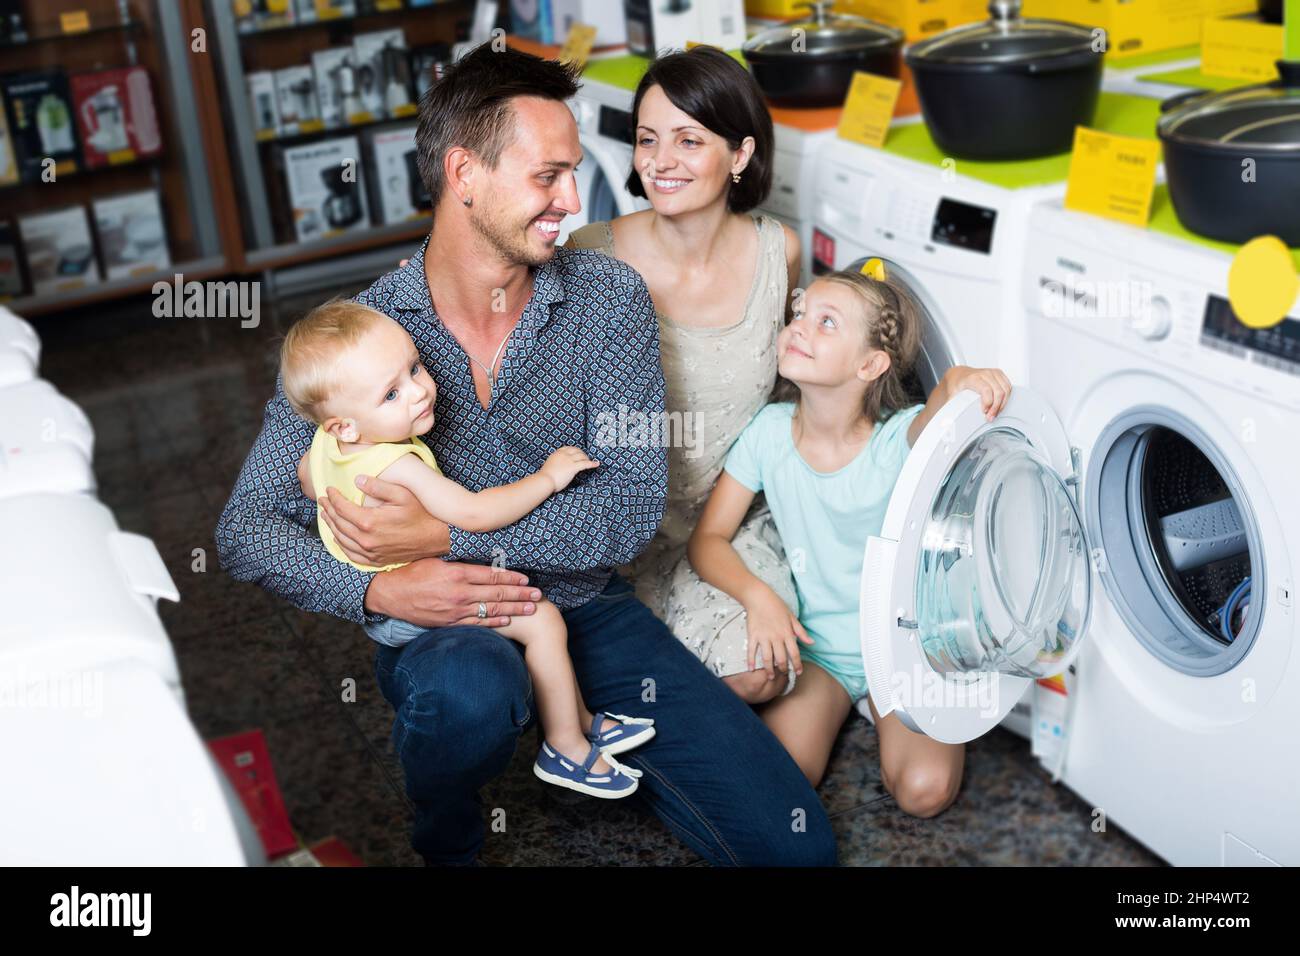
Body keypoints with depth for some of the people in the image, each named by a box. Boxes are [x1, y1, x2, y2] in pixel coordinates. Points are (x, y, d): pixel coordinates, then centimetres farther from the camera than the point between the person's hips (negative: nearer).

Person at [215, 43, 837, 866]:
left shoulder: (609, 297, -5)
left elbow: (635, 502, -13)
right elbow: (247, 528, -6)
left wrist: (446, 534, -24)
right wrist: (378, 589, -26)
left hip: (590, 611, 2)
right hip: (442, 631, -1)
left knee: (796, 842, -8)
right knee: (471, 688, -40)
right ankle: (445, 843, -4)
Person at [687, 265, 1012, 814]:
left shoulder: (898, 438, -16)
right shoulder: (770, 430, -9)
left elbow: (934, 418, -41)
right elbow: (708, 539, -7)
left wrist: (957, 382, -65)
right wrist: (756, 595, -26)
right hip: (814, 644, 2)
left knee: (924, 790, -19)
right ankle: (836, 703, 13)